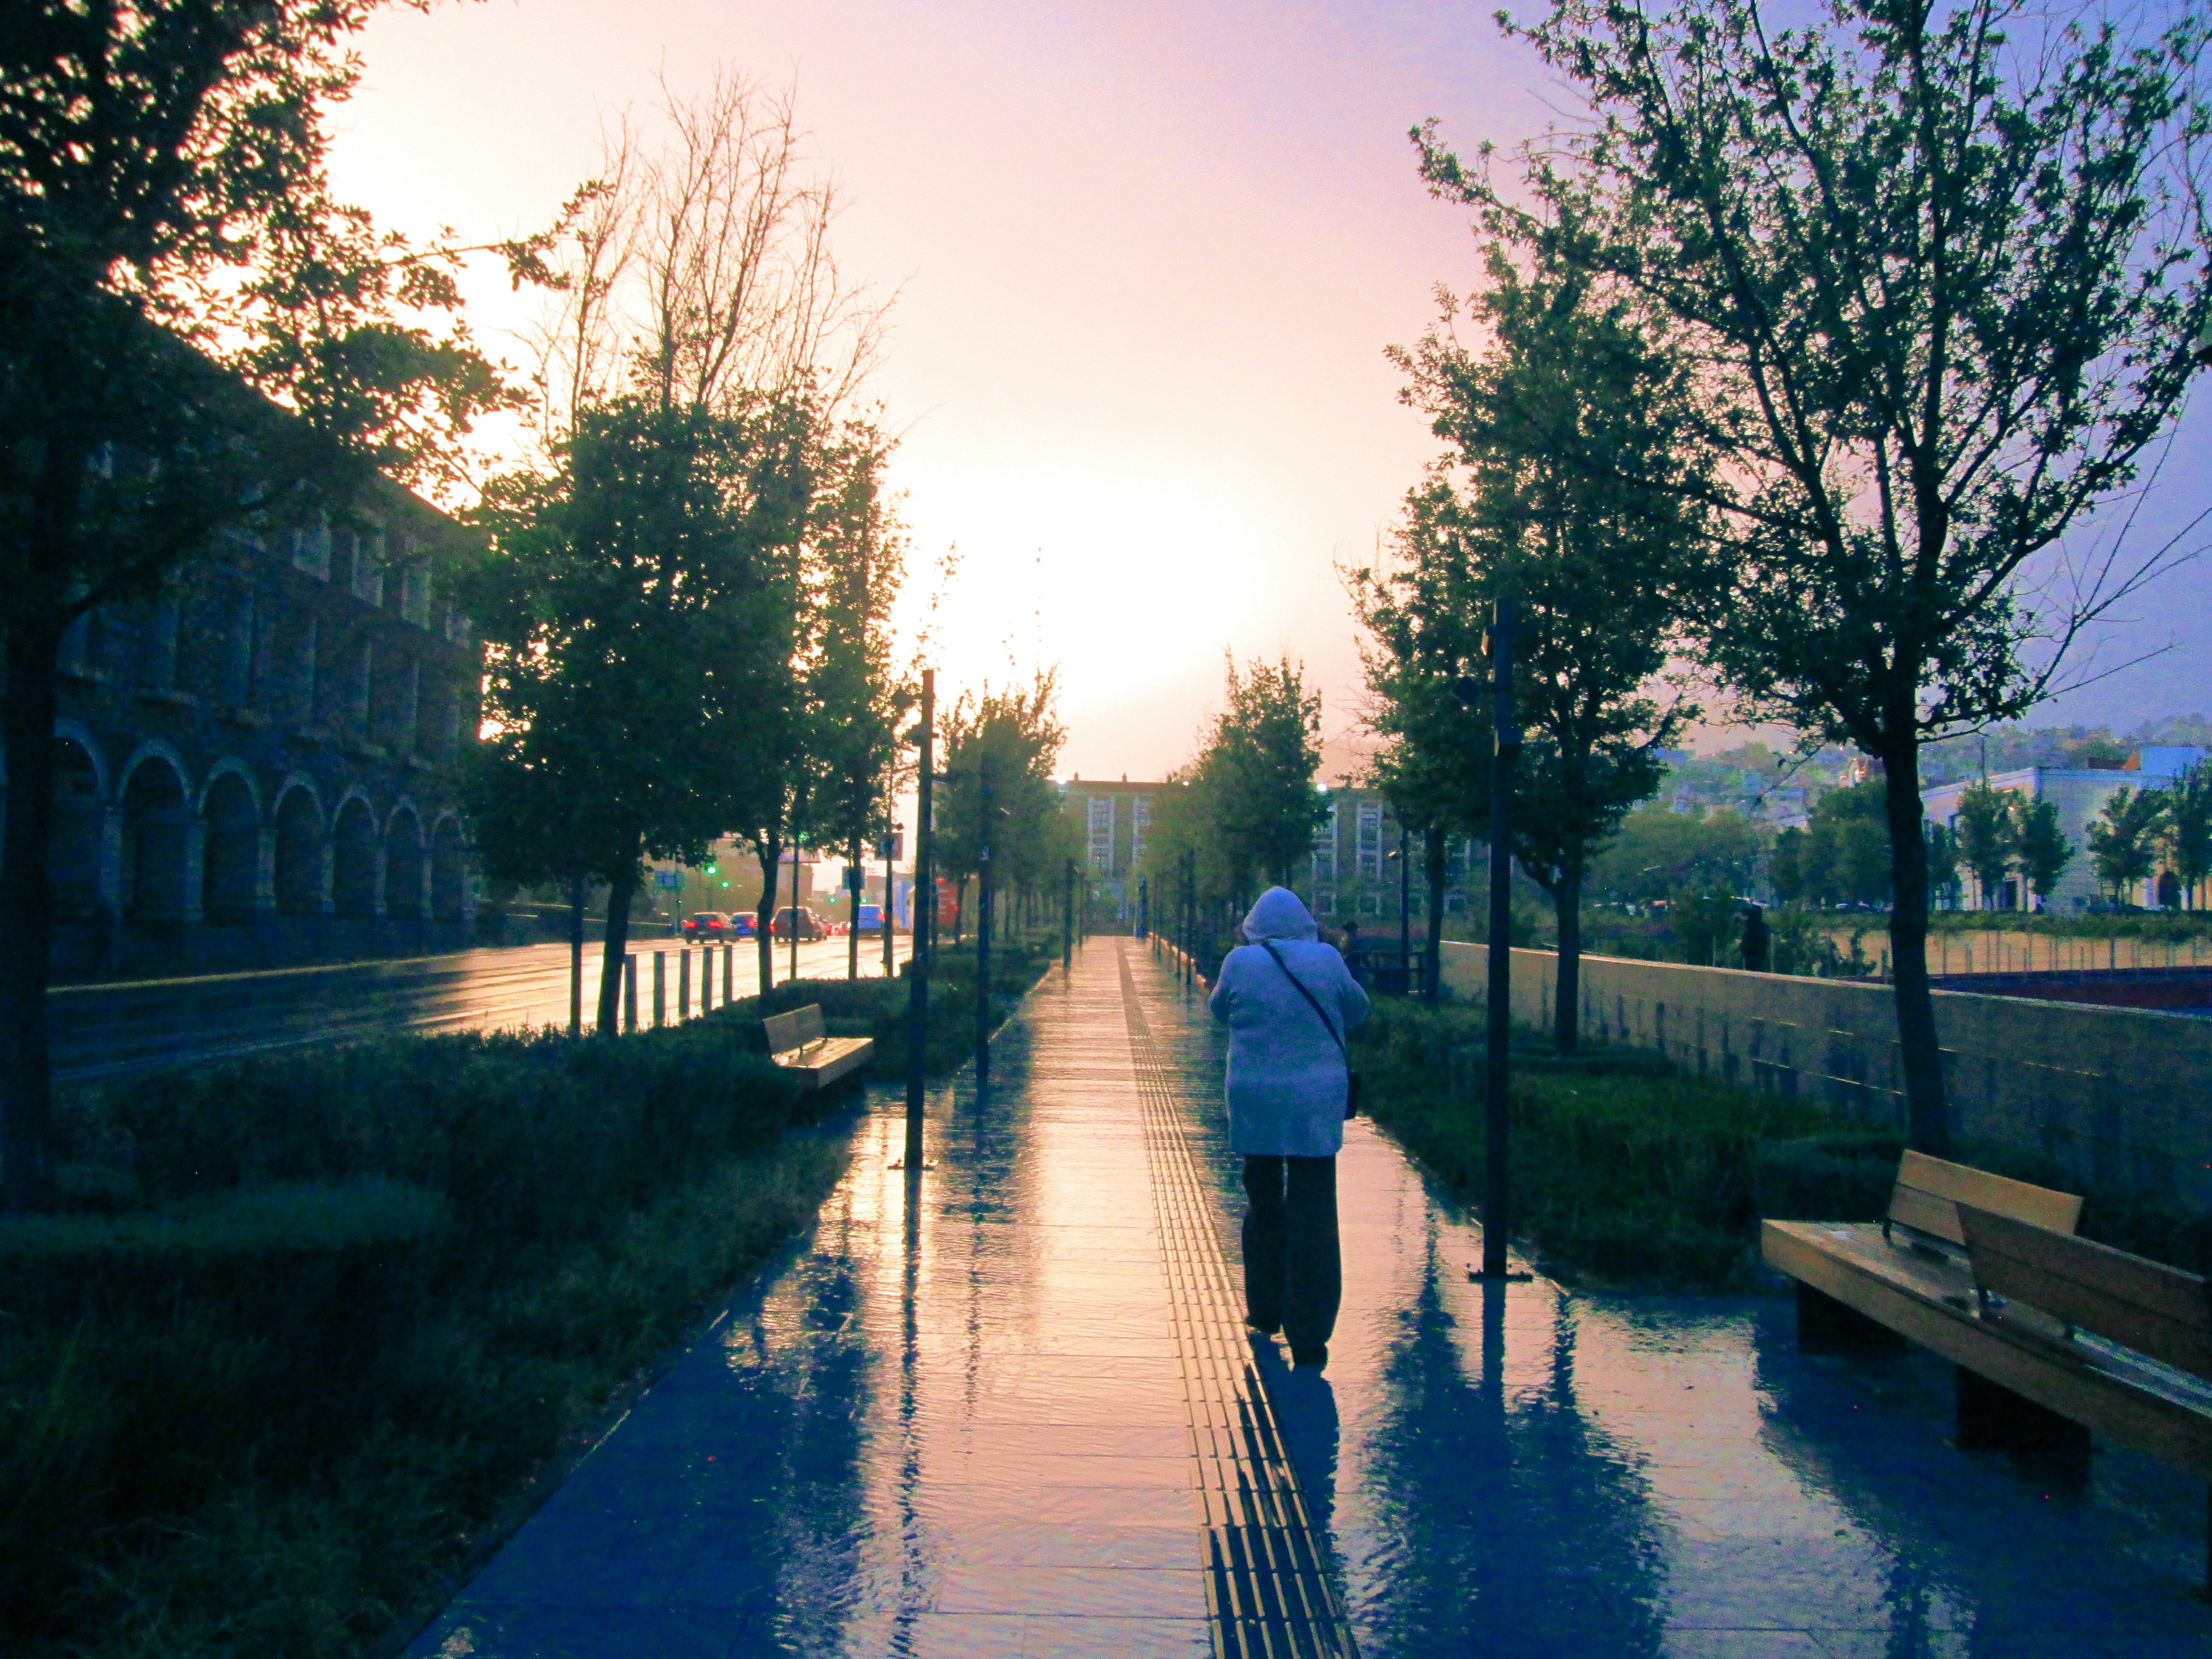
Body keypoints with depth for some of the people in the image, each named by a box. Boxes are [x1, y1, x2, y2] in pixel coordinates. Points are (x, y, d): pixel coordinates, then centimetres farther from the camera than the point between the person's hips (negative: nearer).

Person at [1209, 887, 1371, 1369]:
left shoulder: (1240, 963, -5)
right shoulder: (1326, 960, -4)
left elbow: (1219, 1009, 13)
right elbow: (1357, 1009, 11)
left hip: (1255, 1103, 1)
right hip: (1316, 1105, -1)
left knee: (1262, 1203, 19)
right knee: (1313, 1217, 1)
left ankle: (1265, 1311, 32)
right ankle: (1309, 1337, 1)